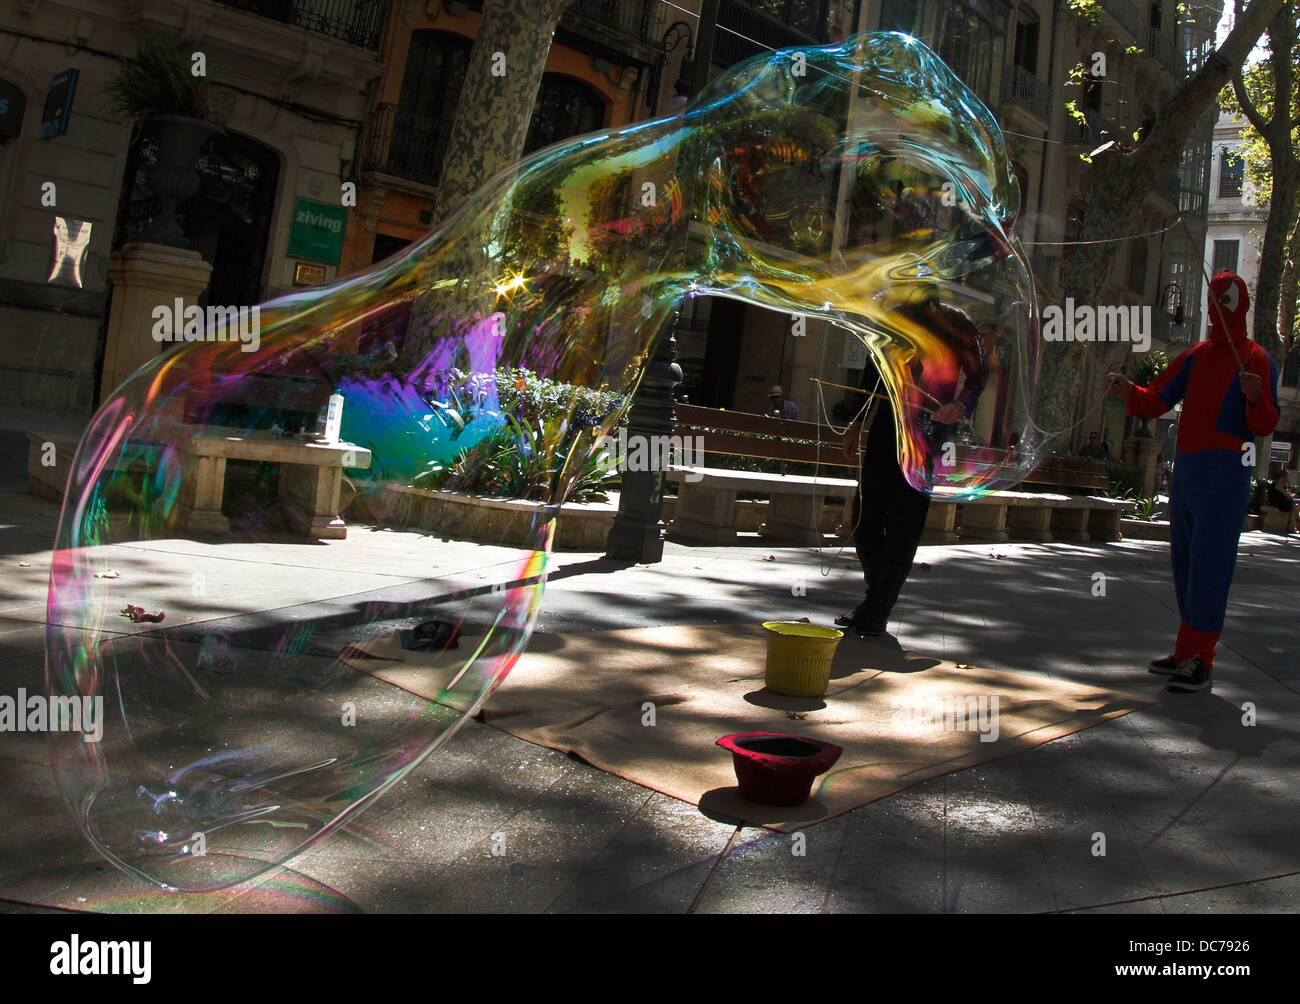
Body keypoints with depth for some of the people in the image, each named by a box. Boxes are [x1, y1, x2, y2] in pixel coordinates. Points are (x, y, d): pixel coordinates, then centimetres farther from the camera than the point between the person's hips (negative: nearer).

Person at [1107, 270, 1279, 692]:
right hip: (1185, 468, 7)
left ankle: (1199, 660, -4)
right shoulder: (1196, 355, 16)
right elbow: (1155, 401, 11)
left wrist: (1256, 397, -29)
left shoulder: (1256, 359, -2)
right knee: (1184, 560, 11)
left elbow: (1265, 426, -9)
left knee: (1208, 563, -8)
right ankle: (1190, 652, 21)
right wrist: (1129, 390, -8)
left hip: (1225, 472, -7)